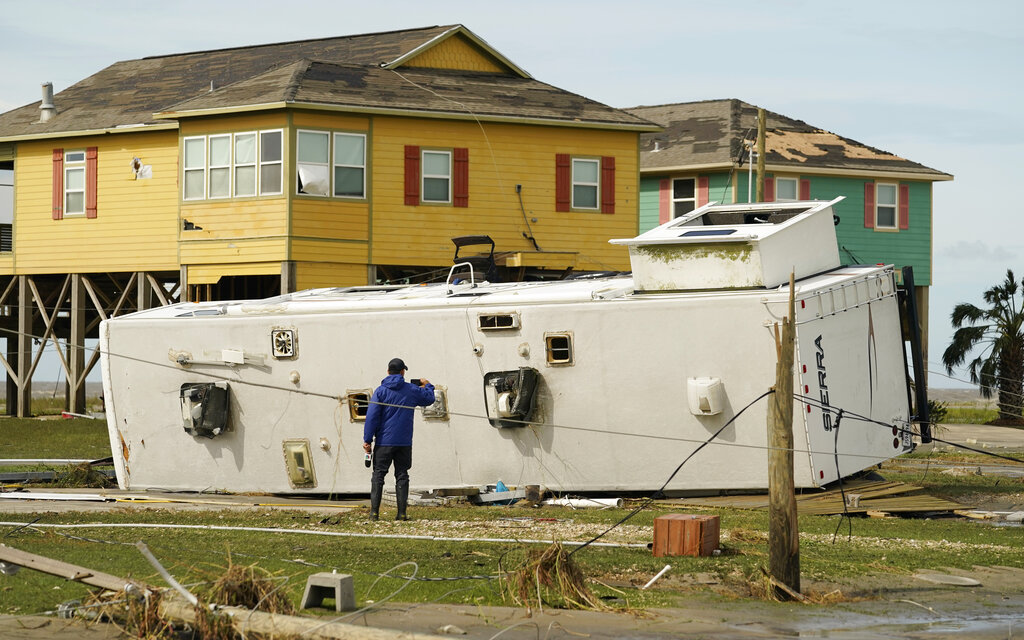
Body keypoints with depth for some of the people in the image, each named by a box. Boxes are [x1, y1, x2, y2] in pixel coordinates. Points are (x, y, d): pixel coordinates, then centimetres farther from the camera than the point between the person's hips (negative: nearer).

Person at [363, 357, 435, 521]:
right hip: (404, 443, 2)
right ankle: (402, 512, 1)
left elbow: (372, 416, -8)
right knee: (402, 476, 6)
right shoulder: (411, 390, 4)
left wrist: (367, 440, -5)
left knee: (378, 475, 2)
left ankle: (374, 512, -6)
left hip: (384, 442, -2)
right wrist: (427, 385, 44)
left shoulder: (380, 391, -3)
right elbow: (429, 399, 23)